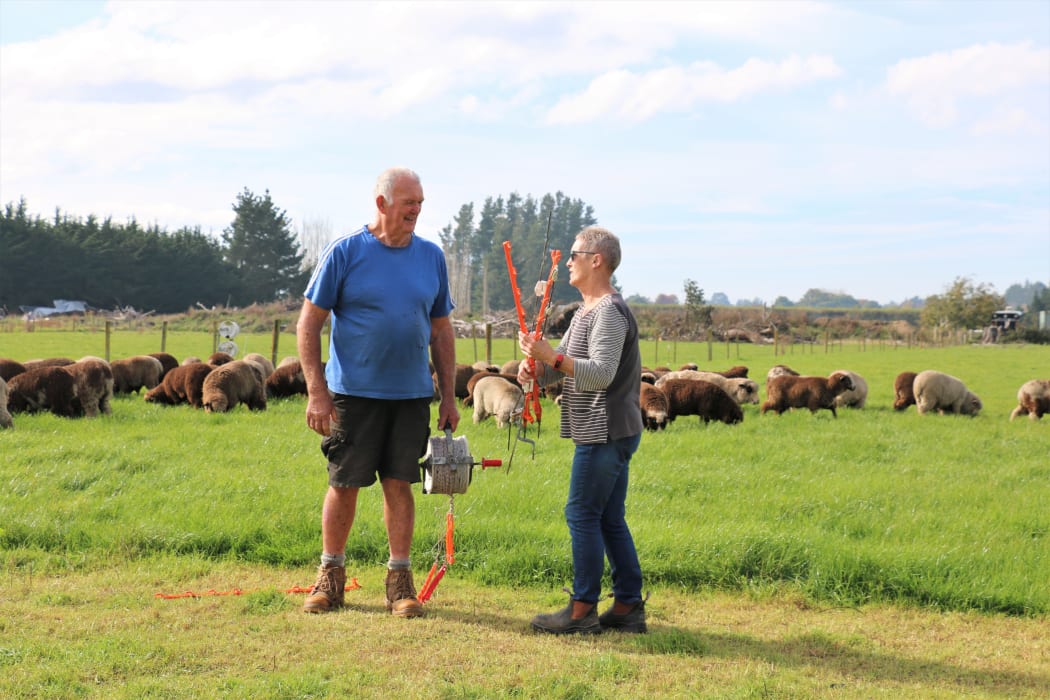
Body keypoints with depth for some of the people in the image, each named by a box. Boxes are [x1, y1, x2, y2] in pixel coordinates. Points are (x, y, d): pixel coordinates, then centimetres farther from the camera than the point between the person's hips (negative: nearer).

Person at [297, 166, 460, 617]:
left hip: (411, 394, 3)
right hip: (353, 392, -3)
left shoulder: (431, 257, 7)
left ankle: (400, 580, 14)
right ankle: (331, 575, 19)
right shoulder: (344, 253, -5)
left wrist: (448, 397, 9)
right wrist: (316, 391, -10)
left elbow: (441, 331, 13)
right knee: (344, 484, 4)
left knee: (399, 483, 5)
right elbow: (309, 323, -3)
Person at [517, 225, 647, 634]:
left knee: (583, 515, -7)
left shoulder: (610, 312, -14)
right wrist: (535, 367, -3)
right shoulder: (585, 313, 19)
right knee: (610, 520, 11)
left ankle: (583, 610, -3)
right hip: (608, 432, 10)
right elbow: (561, 367, 18)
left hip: (604, 433, -10)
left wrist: (551, 355, -29)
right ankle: (628, 607, 15)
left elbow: (601, 373, -24)